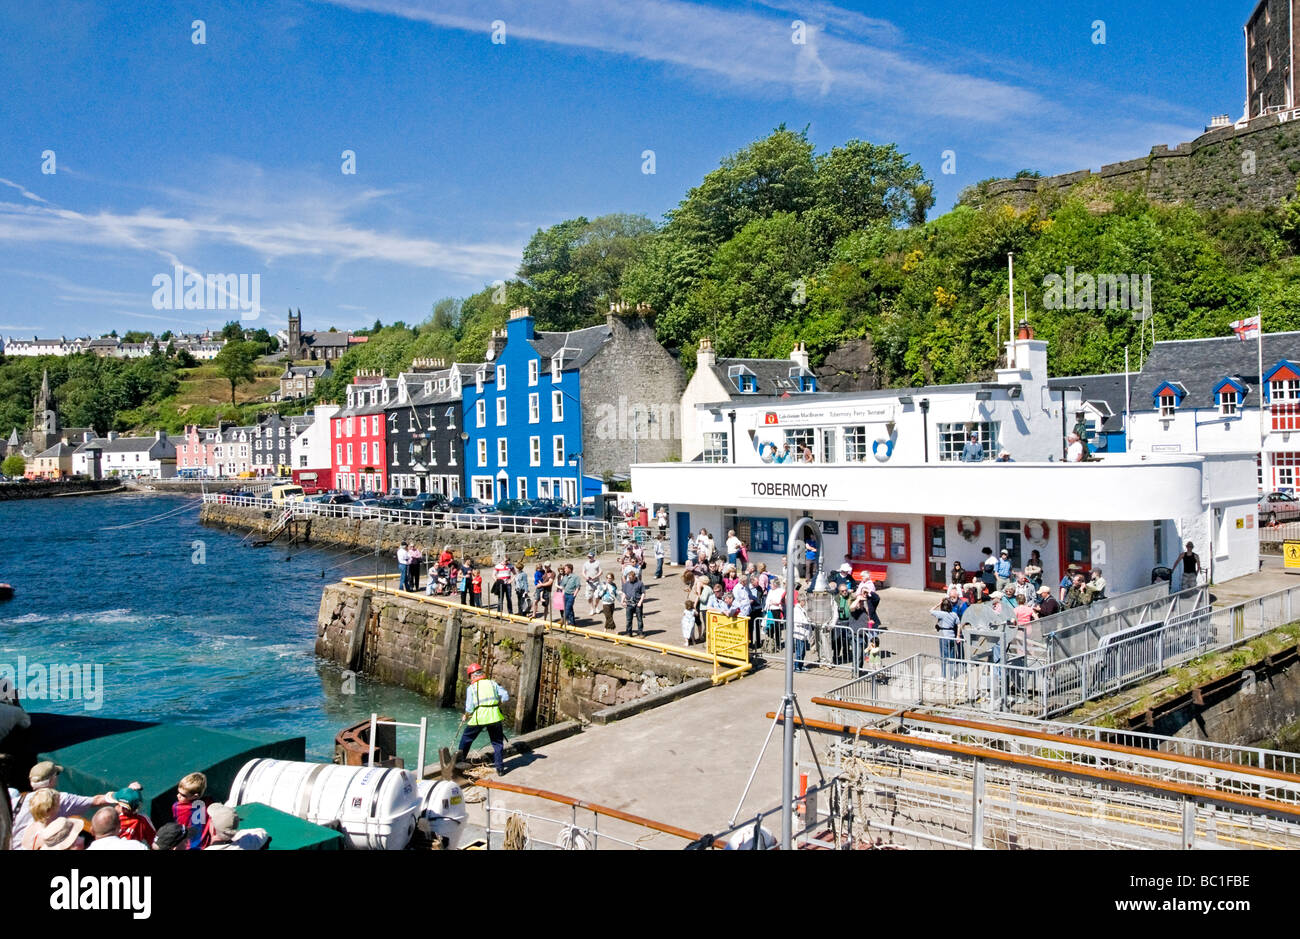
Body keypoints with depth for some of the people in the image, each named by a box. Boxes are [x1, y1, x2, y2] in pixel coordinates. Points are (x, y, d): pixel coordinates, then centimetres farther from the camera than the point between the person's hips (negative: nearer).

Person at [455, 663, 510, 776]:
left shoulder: (471, 687, 3)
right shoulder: (492, 683, 11)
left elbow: (469, 708, -3)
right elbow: (505, 696, 3)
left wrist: (466, 717, 16)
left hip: (479, 717, -2)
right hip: (495, 716, 2)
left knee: (467, 738, 21)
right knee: (497, 742, 12)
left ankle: (459, 759, 25)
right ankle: (500, 768, 10)